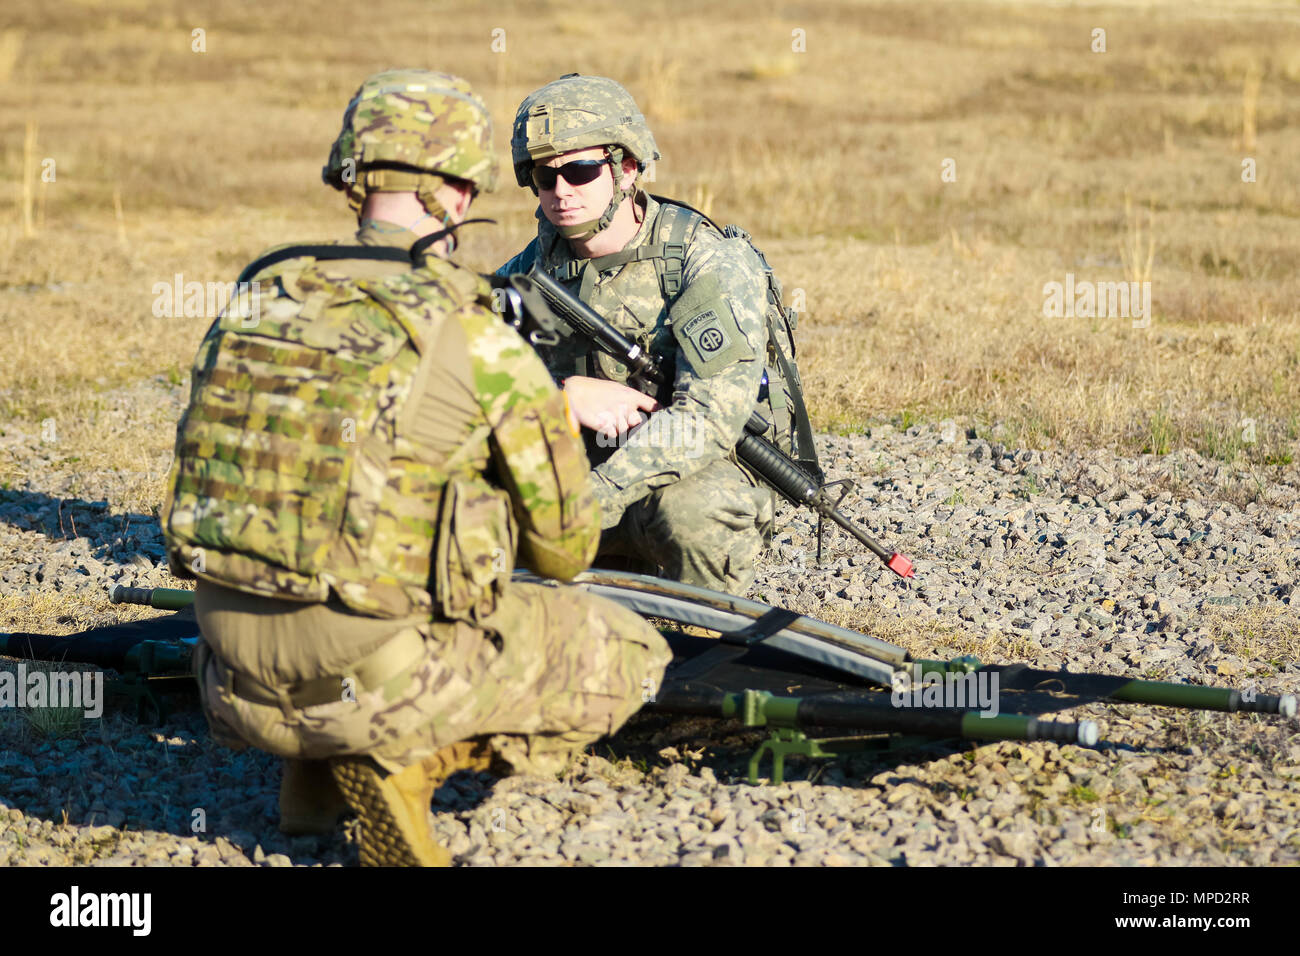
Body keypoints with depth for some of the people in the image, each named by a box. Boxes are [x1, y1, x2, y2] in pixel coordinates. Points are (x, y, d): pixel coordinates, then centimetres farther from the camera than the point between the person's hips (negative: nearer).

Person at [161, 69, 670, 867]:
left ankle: (319, 774, 16)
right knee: (632, 657, 12)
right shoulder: (484, 348, -9)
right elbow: (565, 550, 2)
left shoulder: (258, 299, 6)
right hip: (372, 681, -6)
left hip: (234, 691, 6)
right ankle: (406, 756, -3)